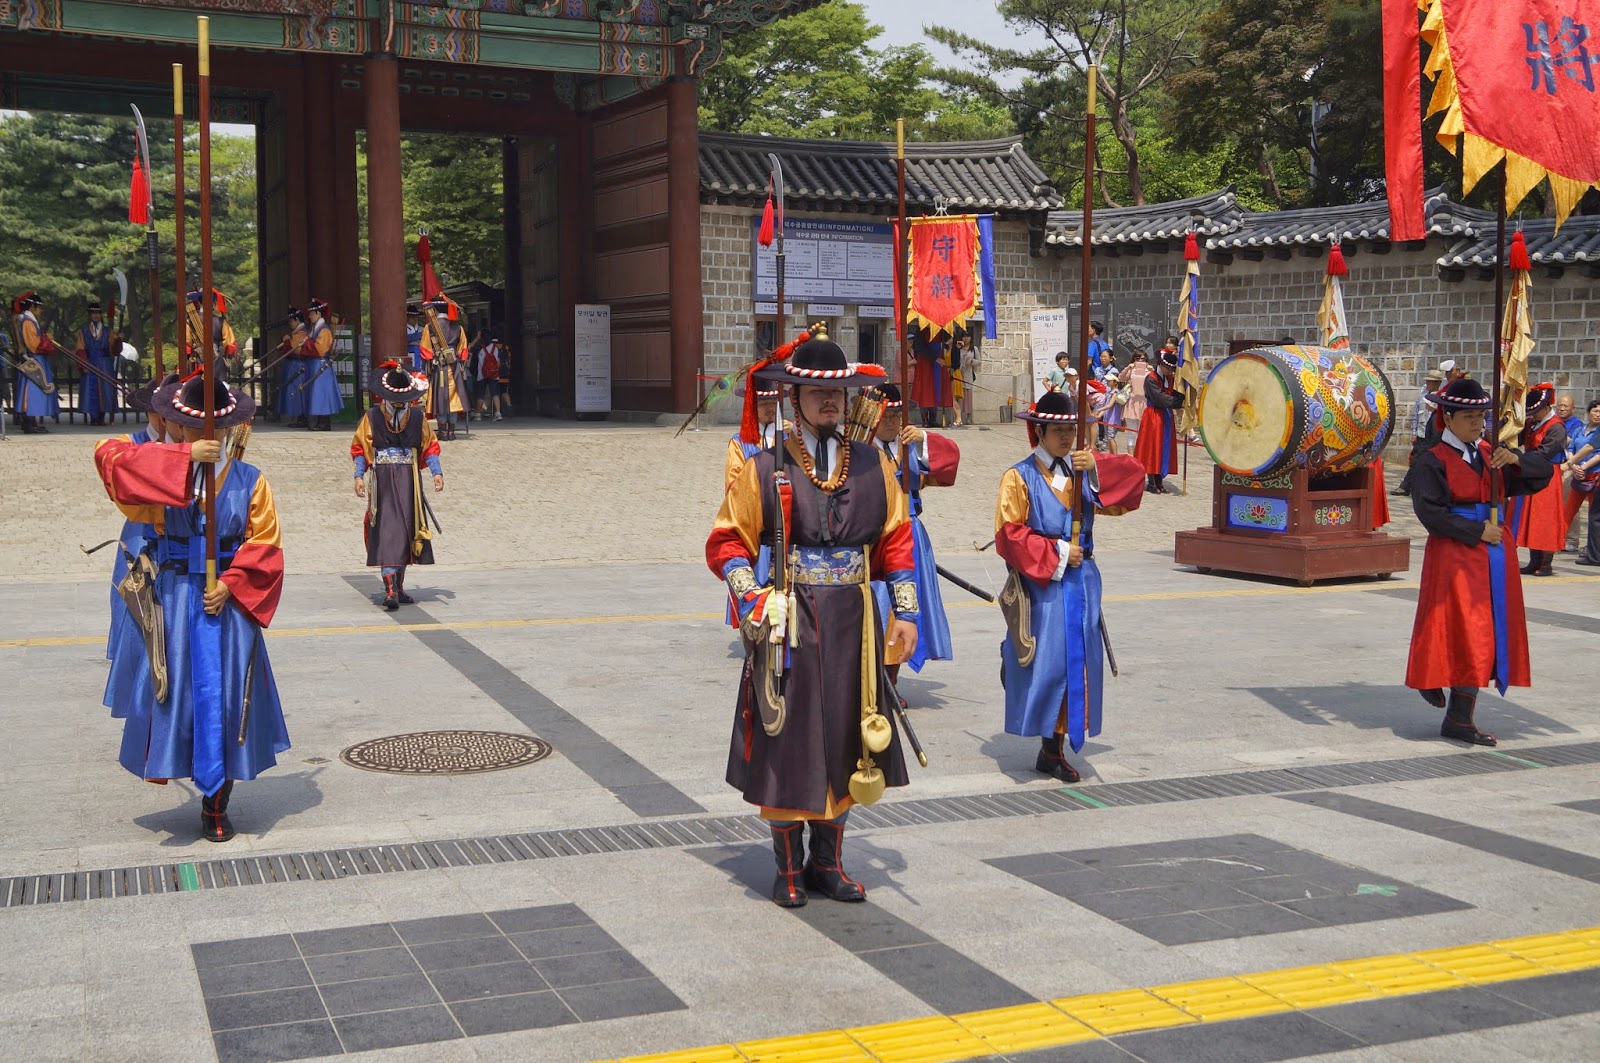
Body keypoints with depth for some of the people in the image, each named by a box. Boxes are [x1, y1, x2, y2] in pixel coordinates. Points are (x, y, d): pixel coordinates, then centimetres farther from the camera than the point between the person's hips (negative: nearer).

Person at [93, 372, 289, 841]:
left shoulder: (249, 480, 0)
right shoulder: (163, 473, -2)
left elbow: (264, 543, 0)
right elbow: (109, 455, -19)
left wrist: (231, 584, -13)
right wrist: (185, 457, -25)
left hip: (230, 602, 1)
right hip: (175, 600, -1)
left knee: (225, 695, 5)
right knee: (175, 690, -1)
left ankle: (216, 807, 14)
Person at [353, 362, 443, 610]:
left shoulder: (417, 417, 4)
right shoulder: (371, 418, -3)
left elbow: (430, 447, 9)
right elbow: (359, 448, 0)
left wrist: (437, 472, -5)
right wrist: (359, 476, -12)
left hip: (409, 482, 4)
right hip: (383, 482, -4)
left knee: (406, 532, 9)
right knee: (387, 532, -11)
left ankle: (399, 587, 21)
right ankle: (390, 590, -17)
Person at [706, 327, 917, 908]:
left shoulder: (872, 464, 6)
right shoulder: (764, 470, -3)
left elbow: (896, 539, 10)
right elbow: (727, 542, -2)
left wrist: (906, 611, 3)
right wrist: (751, 598, -18)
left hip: (851, 621, 3)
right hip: (789, 624, -3)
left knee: (843, 740, 10)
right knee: (788, 740, 3)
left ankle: (827, 861, 26)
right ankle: (789, 868, 18)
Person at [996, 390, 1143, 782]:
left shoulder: (1085, 472, 11)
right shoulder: (1019, 478, -4)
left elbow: (1133, 476, 4)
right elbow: (1009, 534, -10)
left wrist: (1097, 467, -12)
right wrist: (1056, 553, -12)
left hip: (1081, 581, 5)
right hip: (1040, 585, -5)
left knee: (1075, 661, 6)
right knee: (1044, 663, -5)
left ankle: (1054, 749, 14)